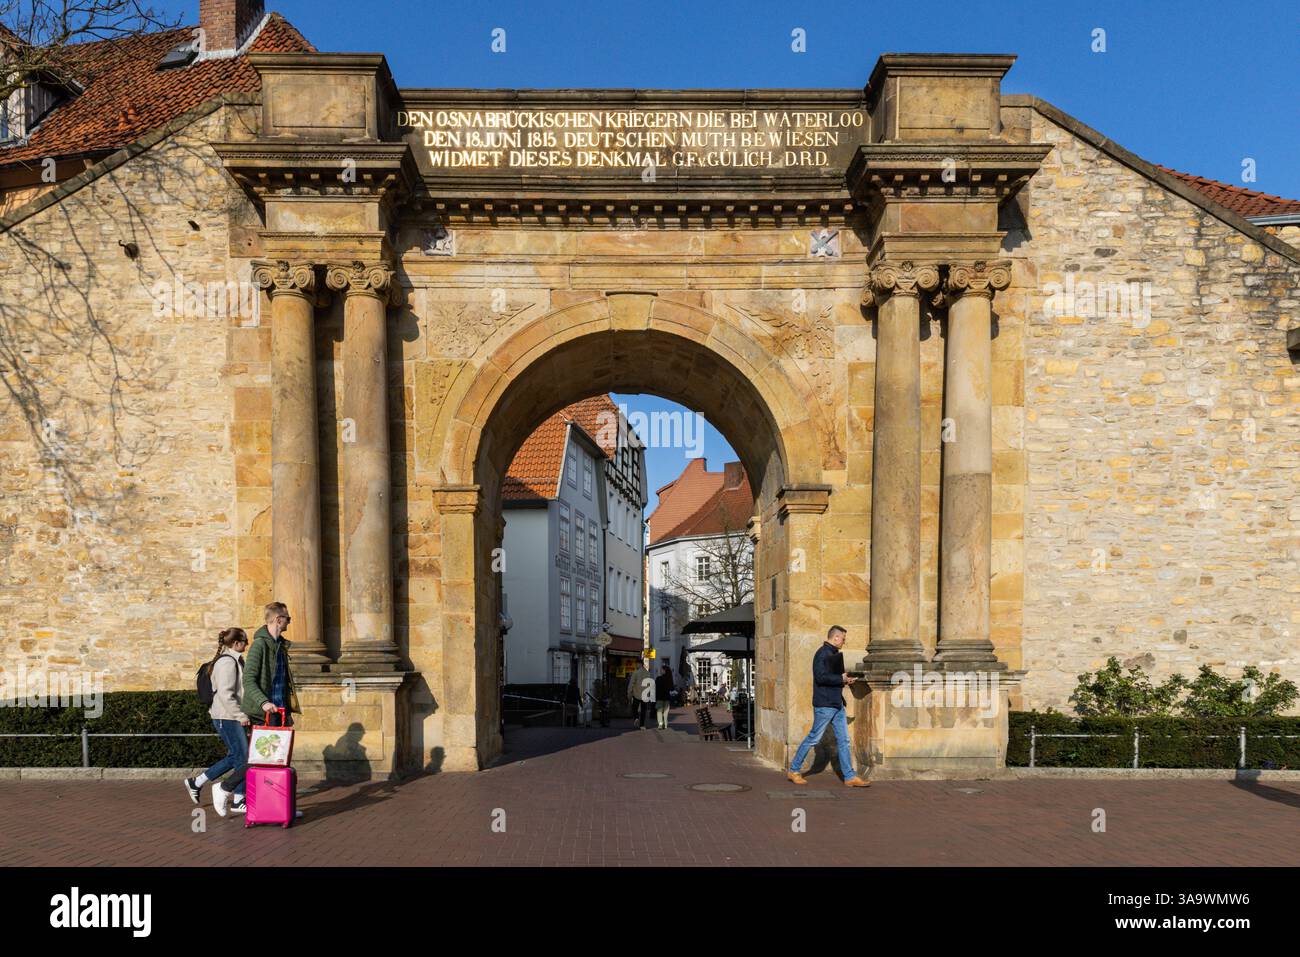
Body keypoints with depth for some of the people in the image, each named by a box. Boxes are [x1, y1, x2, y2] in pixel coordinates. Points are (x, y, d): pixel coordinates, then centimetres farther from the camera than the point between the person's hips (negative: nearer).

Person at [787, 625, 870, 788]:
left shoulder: (834, 654, 16)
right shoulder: (822, 653, -14)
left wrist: (845, 679, 5)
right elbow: (821, 677, -24)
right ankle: (793, 770, 12)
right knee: (813, 738, 0)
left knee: (843, 740, 7)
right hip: (824, 704, -9)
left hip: (837, 704, 9)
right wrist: (841, 679, -16)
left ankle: (850, 776, 9)